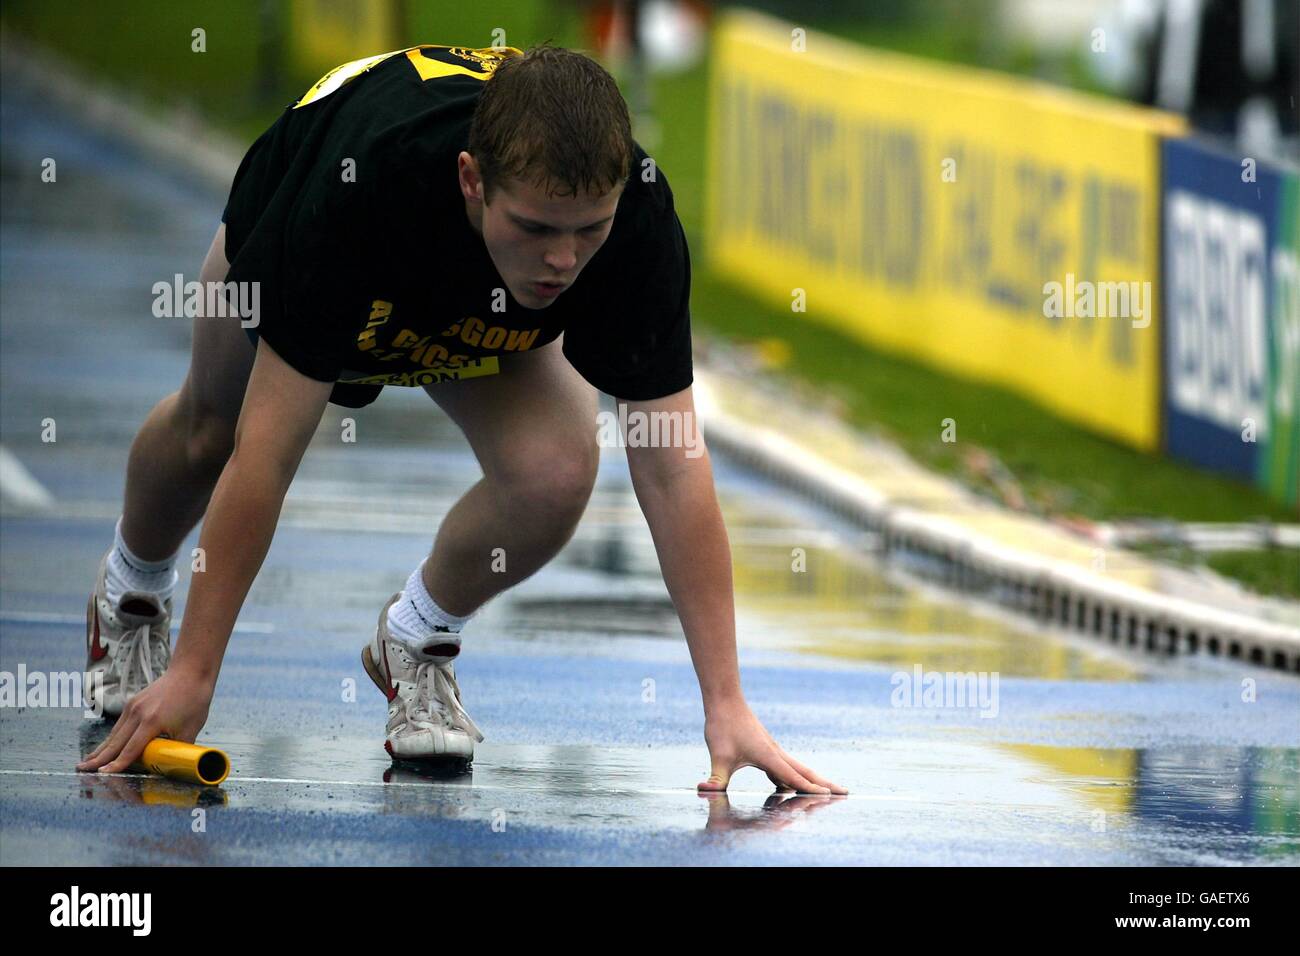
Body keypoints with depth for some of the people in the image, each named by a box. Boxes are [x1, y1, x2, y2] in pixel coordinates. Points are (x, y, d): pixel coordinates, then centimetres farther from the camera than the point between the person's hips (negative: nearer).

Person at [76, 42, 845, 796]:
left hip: (491, 320, 1)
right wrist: (193, 673, -43)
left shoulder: (635, 214, -41)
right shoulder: (363, 184, -47)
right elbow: (267, 451, -42)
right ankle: (133, 590, 54)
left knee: (556, 473, -24)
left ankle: (417, 639, 5)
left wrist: (726, 706, -41)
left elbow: (672, 468, -36)